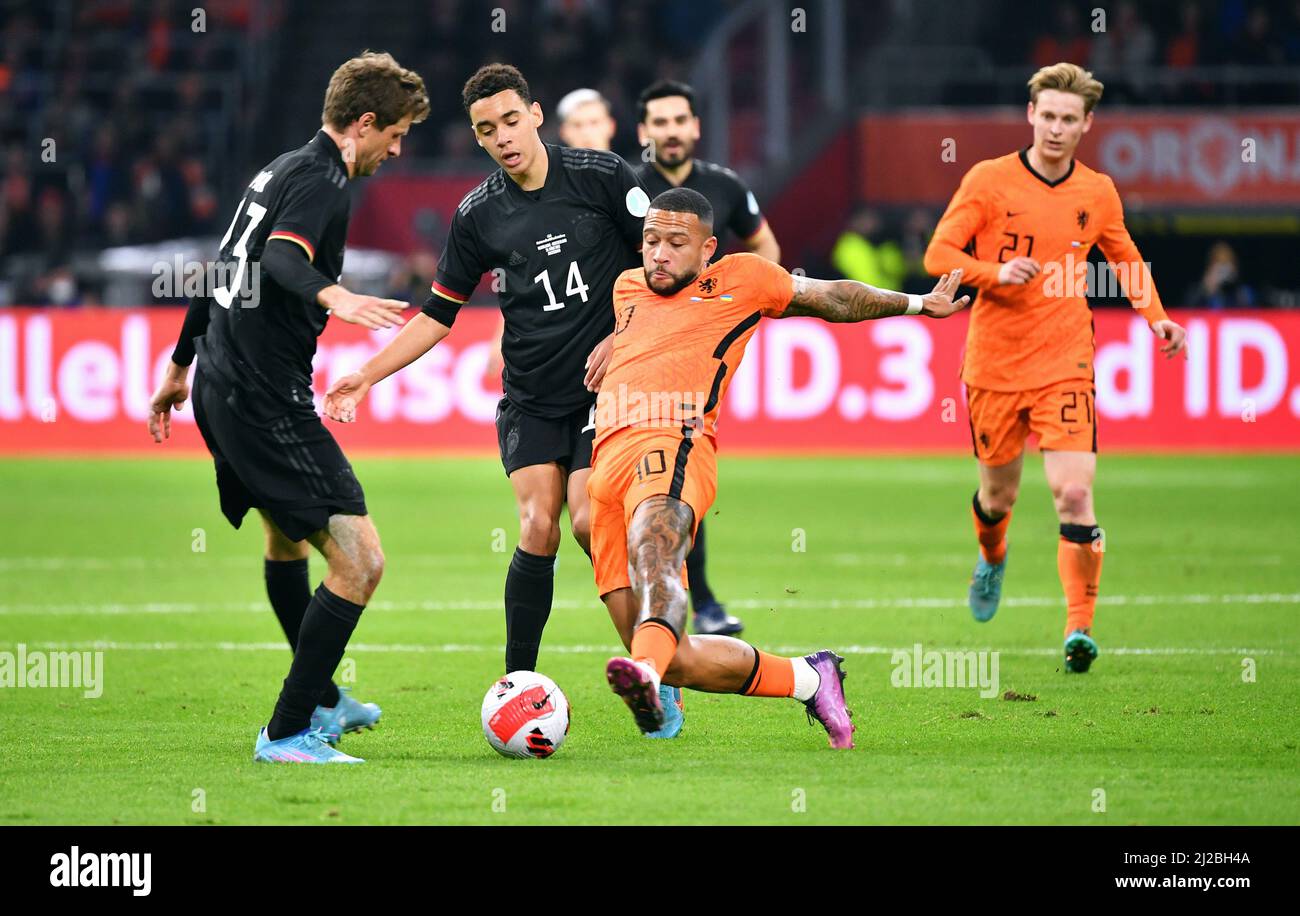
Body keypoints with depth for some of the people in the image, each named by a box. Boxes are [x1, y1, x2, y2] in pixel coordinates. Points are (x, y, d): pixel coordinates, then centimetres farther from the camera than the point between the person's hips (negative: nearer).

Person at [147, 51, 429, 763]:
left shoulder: (280, 171, 18)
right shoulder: (320, 181, -12)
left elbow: (227, 268, 28)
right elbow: (281, 258, -33)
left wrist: (182, 365, 37)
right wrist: (331, 296, -52)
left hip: (221, 390, 11)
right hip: (266, 402, -11)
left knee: (286, 540, 32)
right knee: (359, 561, -14)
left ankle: (322, 700, 48)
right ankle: (288, 733, -12)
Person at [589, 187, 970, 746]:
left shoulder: (739, 280, 19)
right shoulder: (627, 288, 31)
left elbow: (829, 298, 32)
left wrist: (918, 304, 37)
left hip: (672, 444, -5)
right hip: (609, 461, 5)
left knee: (652, 550, -41)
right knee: (679, 661, -6)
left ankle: (646, 675, -69)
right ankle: (809, 679, 15)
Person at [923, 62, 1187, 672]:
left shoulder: (1098, 193, 3)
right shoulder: (989, 180, -5)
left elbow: (1125, 258, 20)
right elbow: (938, 255, -4)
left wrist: (1155, 317, 4)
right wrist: (996, 272, -22)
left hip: (1064, 364, 0)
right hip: (993, 364, 0)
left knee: (1074, 492, -15)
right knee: (999, 493, 12)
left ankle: (1080, 627, -11)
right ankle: (993, 557, 49)